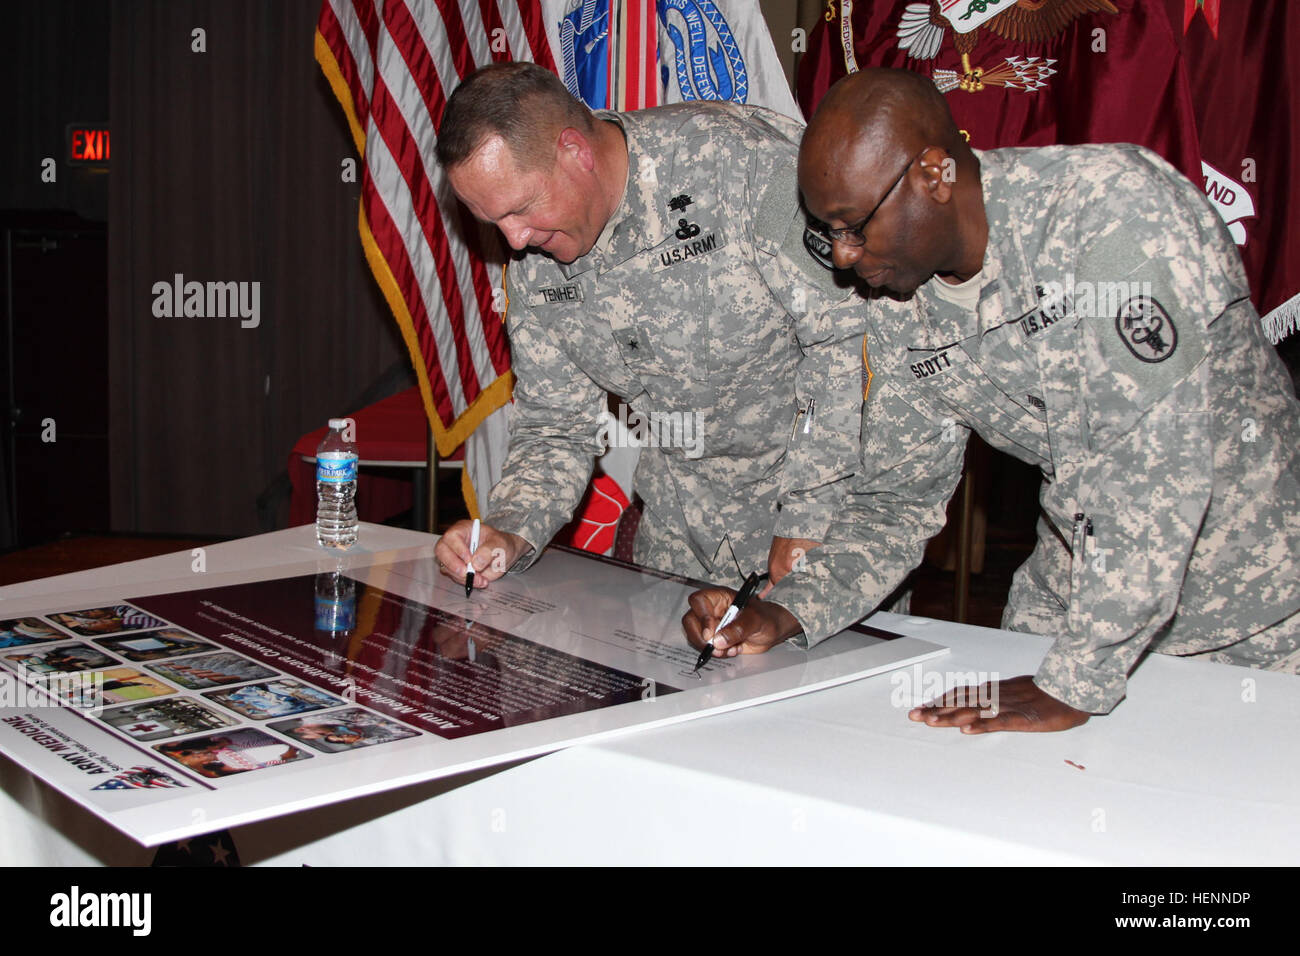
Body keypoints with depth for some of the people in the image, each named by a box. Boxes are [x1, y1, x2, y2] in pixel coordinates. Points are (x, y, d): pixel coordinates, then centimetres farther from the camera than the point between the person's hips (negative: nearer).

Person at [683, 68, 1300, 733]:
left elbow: (1154, 456, -30)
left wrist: (1075, 684, -30)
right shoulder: (898, 310, -5)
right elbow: (899, 496, 4)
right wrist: (786, 613, -11)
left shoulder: (1112, 206, -25)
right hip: (1065, 604, 5)